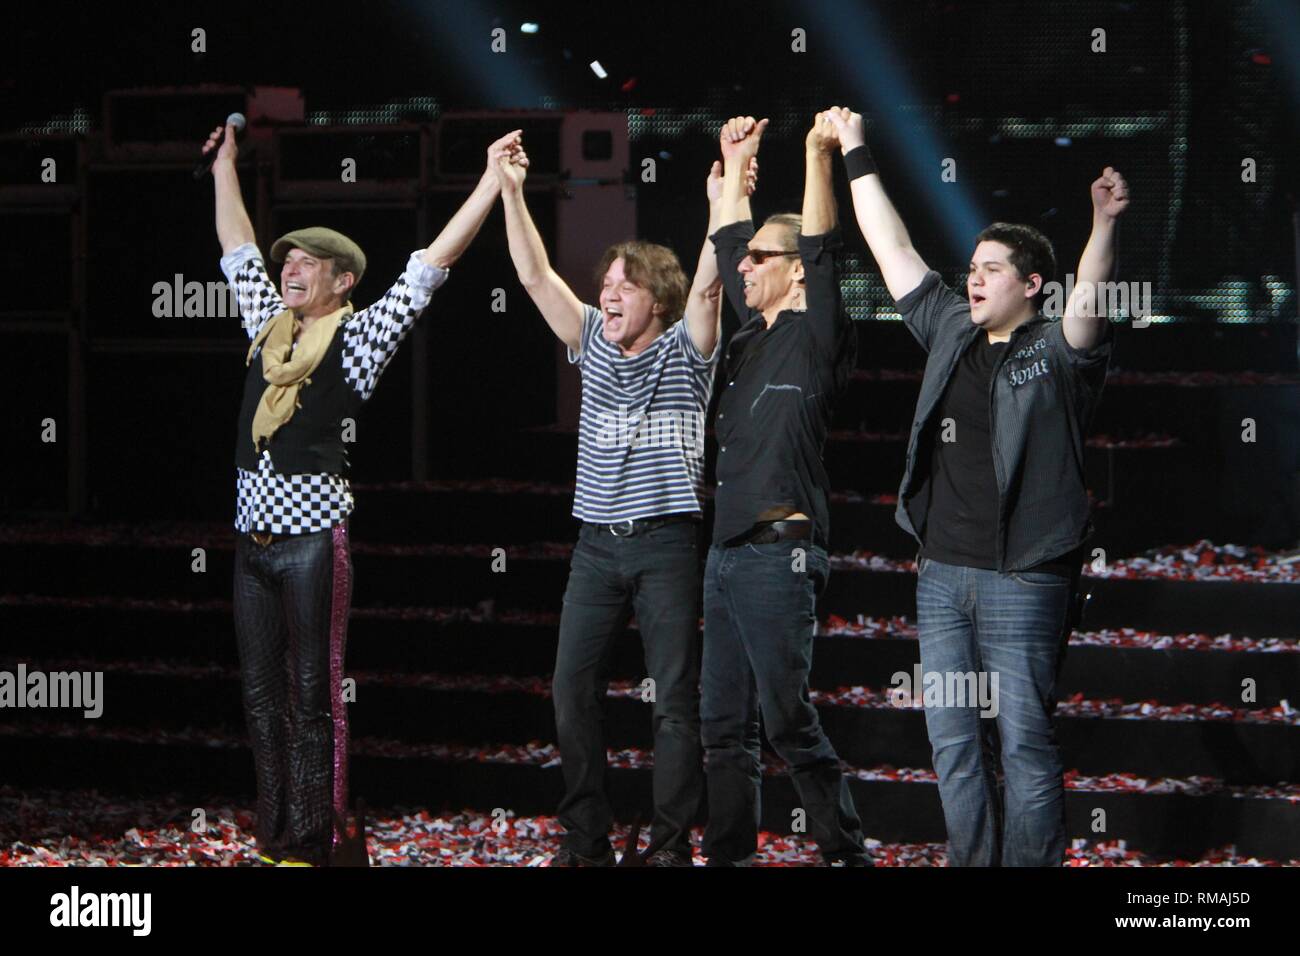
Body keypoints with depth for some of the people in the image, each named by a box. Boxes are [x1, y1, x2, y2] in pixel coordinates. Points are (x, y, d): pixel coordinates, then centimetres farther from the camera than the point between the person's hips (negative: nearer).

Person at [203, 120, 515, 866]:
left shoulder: (359, 337, 0)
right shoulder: (270, 327, 15)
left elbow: (432, 264, -3)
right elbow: (239, 249, 28)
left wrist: (493, 183, -5)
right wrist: (225, 165, 35)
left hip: (313, 537, -6)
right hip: (252, 536, 6)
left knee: (311, 698, -4)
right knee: (263, 695, 7)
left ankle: (309, 846, -3)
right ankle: (274, 839, 12)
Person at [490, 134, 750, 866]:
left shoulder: (685, 352, 0)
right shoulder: (594, 345, 11)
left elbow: (707, 285, -16)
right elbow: (536, 275, 7)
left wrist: (721, 205, -28)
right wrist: (512, 193, -1)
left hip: (666, 543, -5)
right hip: (598, 543, 5)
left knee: (676, 698, -3)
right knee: (573, 689, 2)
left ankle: (672, 845, 1)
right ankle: (587, 839, 9)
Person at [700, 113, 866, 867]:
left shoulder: (815, 338, -4)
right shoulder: (754, 335, 16)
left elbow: (821, 252, -15)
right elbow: (729, 244, 26)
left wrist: (820, 156, -16)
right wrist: (737, 164, 27)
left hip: (779, 552, -9)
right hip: (729, 551, 9)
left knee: (788, 718, -9)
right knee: (725, 722, 8)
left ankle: (847, 852, -2)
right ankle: (729, 852, 12)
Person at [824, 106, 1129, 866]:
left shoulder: (1058, 352, -4)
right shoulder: (951, 332, 12)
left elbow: (1088, 302, -25)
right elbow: (893, 249, 17)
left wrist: (1105, 226, -42)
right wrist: (856, 156, 17)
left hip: (1022, 580, -6)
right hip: (942, 573, 6)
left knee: (1025, 742, -3)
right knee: (953, 743, 8)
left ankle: (1033, 866, 2)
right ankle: (972, 863, 15)